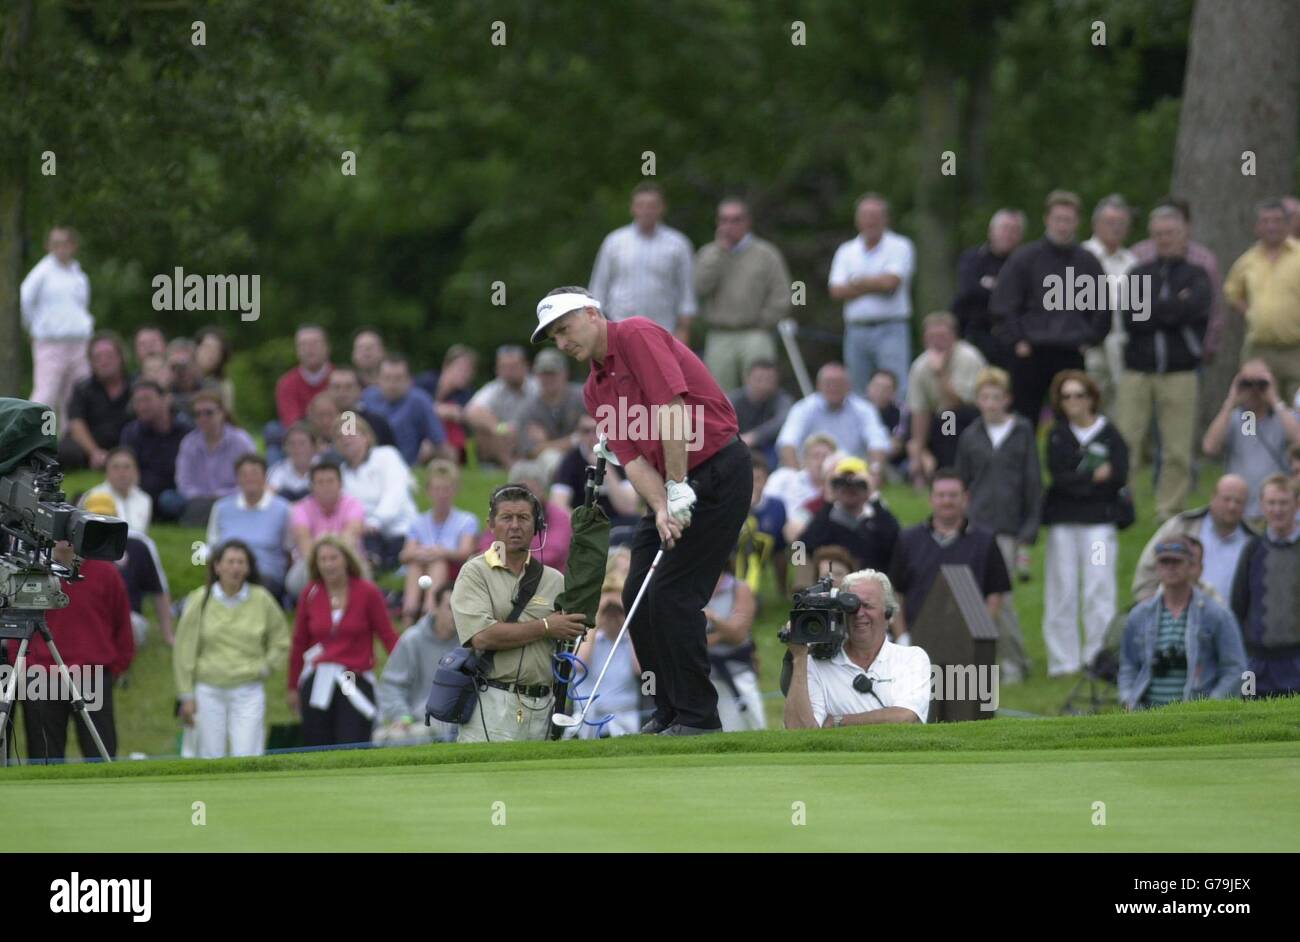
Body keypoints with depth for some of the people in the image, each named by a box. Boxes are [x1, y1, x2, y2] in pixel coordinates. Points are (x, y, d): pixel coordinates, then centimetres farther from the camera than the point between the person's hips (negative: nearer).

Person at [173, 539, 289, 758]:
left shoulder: (262, 600, 2)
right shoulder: (200, 601, -1)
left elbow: (281, 642, 17)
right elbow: (184, 651, 2)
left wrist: (265, 668, 3)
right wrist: (186, 696, 0)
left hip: (248, 693, 0)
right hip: (209, 692, 0)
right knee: (212, 758, 2)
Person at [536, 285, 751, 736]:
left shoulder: (637, 335, -12)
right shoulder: (595, 390, 13)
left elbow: (674, 410, -22)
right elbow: (632, 457, 3)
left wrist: (678, 490, -20)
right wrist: (661, 509, -15)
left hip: (717, 469, -9)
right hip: (673, 487, 9)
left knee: (673, 594, -13)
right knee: (638, 596, 5)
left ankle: (697, 716, -7)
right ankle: (669, 711, 13)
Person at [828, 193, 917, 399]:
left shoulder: (899, 247, 1)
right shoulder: (846, 251, 13)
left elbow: (891, 282, -13)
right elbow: (837, 291, 1)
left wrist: (858, 282, 1)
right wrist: (875, 285, -6)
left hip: (890, 330, -4)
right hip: (856, 331, 4)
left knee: (897, 388, -13)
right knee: (856, 392, 5)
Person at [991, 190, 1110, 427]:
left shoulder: (1088, 262, 9)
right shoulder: (1024, 258, 2)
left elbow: (1103, 309, 19)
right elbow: (1003, 306, 2)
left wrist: (1089, 339, 8)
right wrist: (1017, 341, -6)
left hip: (1072, 355, 2)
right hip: (1031, 355, -2)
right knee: (1025, 420, -1)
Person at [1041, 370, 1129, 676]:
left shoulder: (1110, 435, 4)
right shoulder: (1057, 436, 11)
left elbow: (1119, 477, -7)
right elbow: (1057, 475, -2)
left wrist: (1075, 483, -9)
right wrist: (1094, 477, -12)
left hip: (1099, 521, -2)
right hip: (1062, 521, 2)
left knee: (1099, 590, -6)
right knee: (1061, 591, 2)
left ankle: (1098, 658, -3)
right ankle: (1063, 659, 7)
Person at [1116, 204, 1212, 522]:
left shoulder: (1196, 275, 9)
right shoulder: (1140, 274, 12)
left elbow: (1194, 309, -11)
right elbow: (1128, 319, -3)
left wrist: (1152, 311, -5)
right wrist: (1173, 309, -6)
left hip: (1179, 373, -1)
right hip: (1138, 372, 1)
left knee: (1178, 451, -1)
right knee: (1124, 443, -6)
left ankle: (1170, 512, 6)